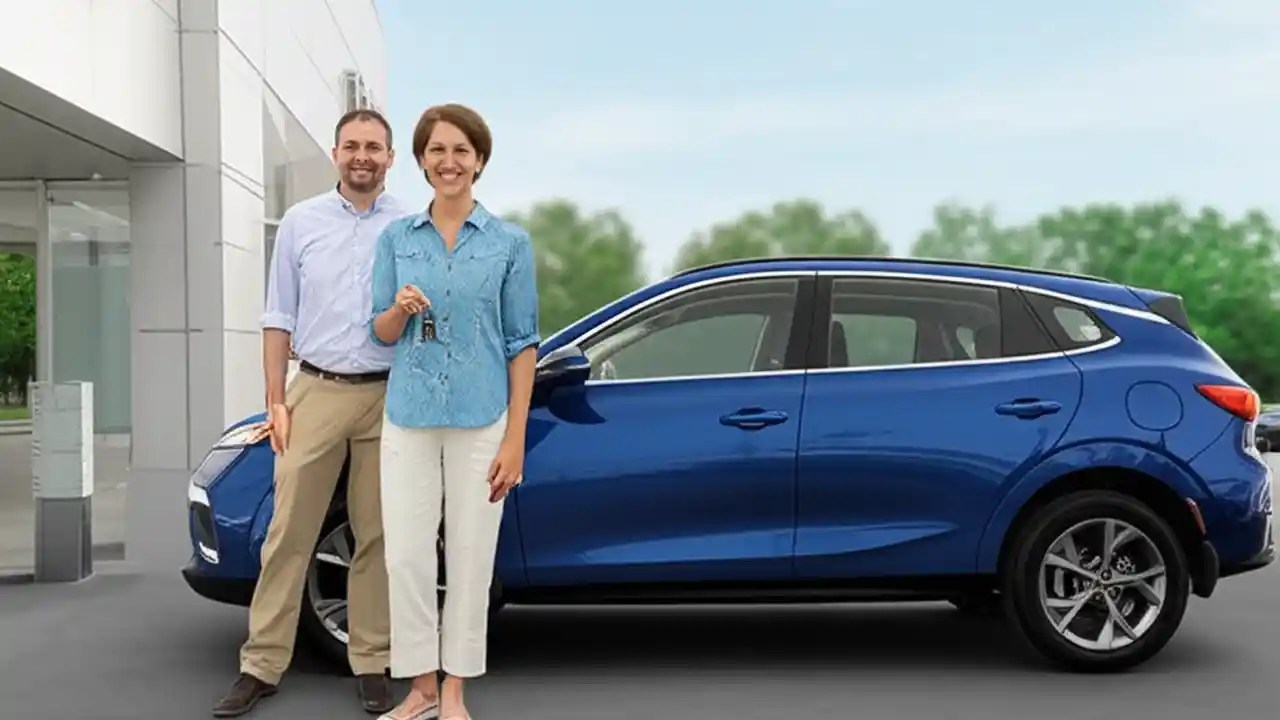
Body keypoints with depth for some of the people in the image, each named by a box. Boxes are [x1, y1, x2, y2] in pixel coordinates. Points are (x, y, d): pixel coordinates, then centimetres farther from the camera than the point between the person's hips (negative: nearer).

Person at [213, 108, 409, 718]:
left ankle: (371, 664, 15)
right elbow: (279, 319, 8)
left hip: (388, 397, 0)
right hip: (316, 393, 1)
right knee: (288, 534, 1)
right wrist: (275, 402, 2)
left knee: (377, 537, 5)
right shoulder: (301, 222, 7)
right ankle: (262, 665, 9)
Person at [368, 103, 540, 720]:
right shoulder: (396, 238, 6)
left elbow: (521, 342, -1)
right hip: (408, 417, 2)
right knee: (406, 553, 2)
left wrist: (515, 437, -7)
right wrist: (400, 309, -15)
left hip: (480, 420, -2)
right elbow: (383, 333, 10)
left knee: (470, 555, 4)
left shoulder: (509, 242, 0)